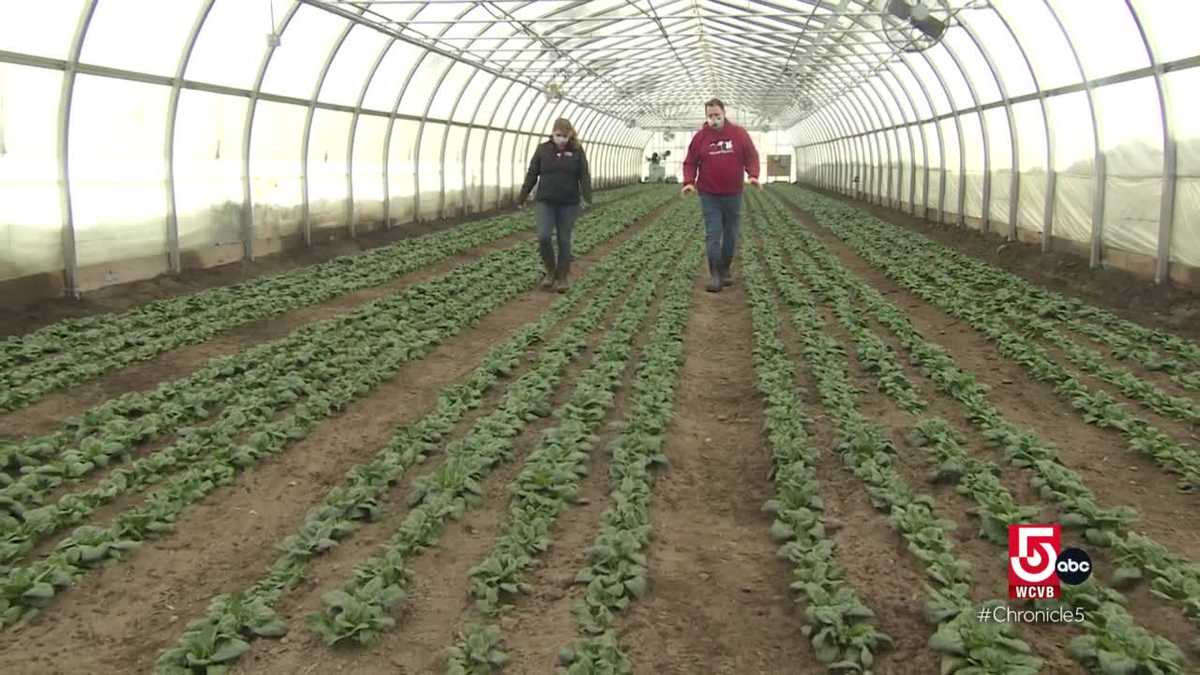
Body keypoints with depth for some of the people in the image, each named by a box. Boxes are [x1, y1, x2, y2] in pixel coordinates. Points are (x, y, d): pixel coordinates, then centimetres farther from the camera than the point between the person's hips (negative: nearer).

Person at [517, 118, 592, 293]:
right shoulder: (542, 149, 1)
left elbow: (584, 176, -7)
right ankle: (550, 270, 11)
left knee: (564, 240, 4)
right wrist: (522, 198, 3)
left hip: (569, 203, -1)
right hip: (546, 202, 1)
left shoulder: (577, 151, -2)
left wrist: (587, 199, -21)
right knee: (543, 237, -11)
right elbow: (532, 175, 4)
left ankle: (562, 277, 15)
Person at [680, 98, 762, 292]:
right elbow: (690, 162, 3)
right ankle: (715, 275, -5)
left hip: (733, 194, 2)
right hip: (709, 195, -1)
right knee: (713, 234, -7)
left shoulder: (739, 134, 0)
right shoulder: (700, 137, 0)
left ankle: (725, 269, 25)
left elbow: (751, 156, 2)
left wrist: (753, 175, -15)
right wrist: (689, 182, -13)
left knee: (732, 234, 10)